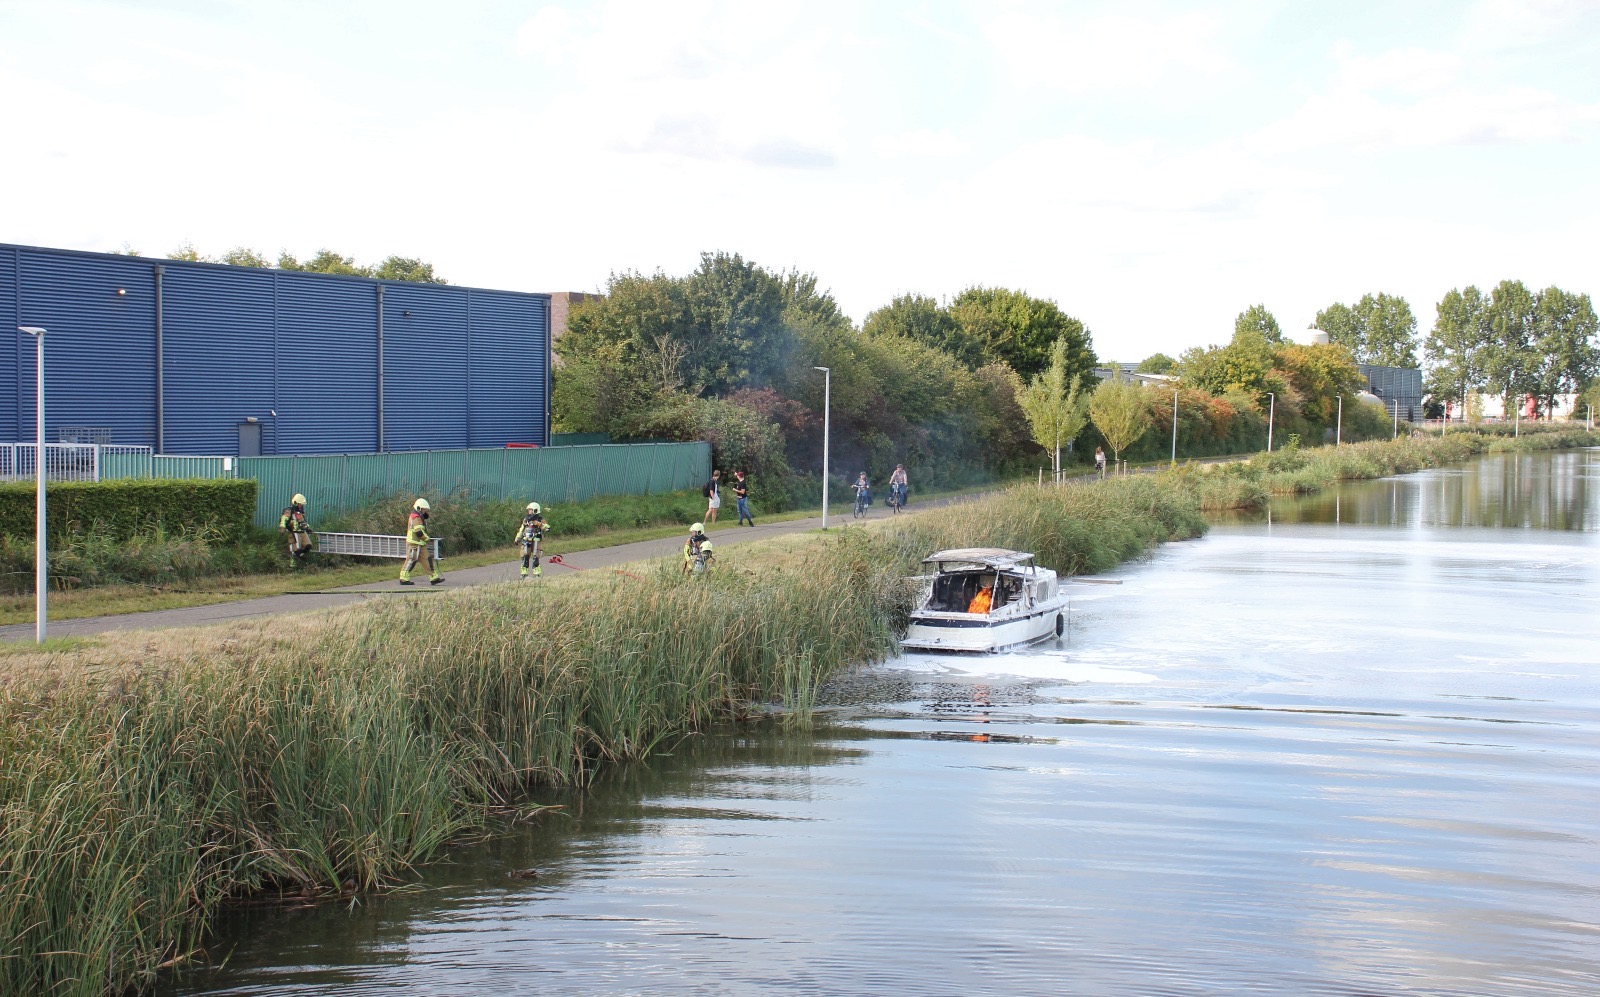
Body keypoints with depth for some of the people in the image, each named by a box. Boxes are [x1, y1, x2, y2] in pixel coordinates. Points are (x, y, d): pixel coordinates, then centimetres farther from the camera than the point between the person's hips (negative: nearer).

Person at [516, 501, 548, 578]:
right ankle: (524, 574, 10)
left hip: (535, 541, -5)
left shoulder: (540, 519, -2)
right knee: (525, 557, 4)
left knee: (535, 558, -7)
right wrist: (517, 539, 20)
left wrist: (539, 524, -24)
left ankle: (537, 574, 1)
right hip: (526, 541, 5)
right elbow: (521, 529, 21)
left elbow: (547, 527, -12)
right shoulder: (526, 519, 14)